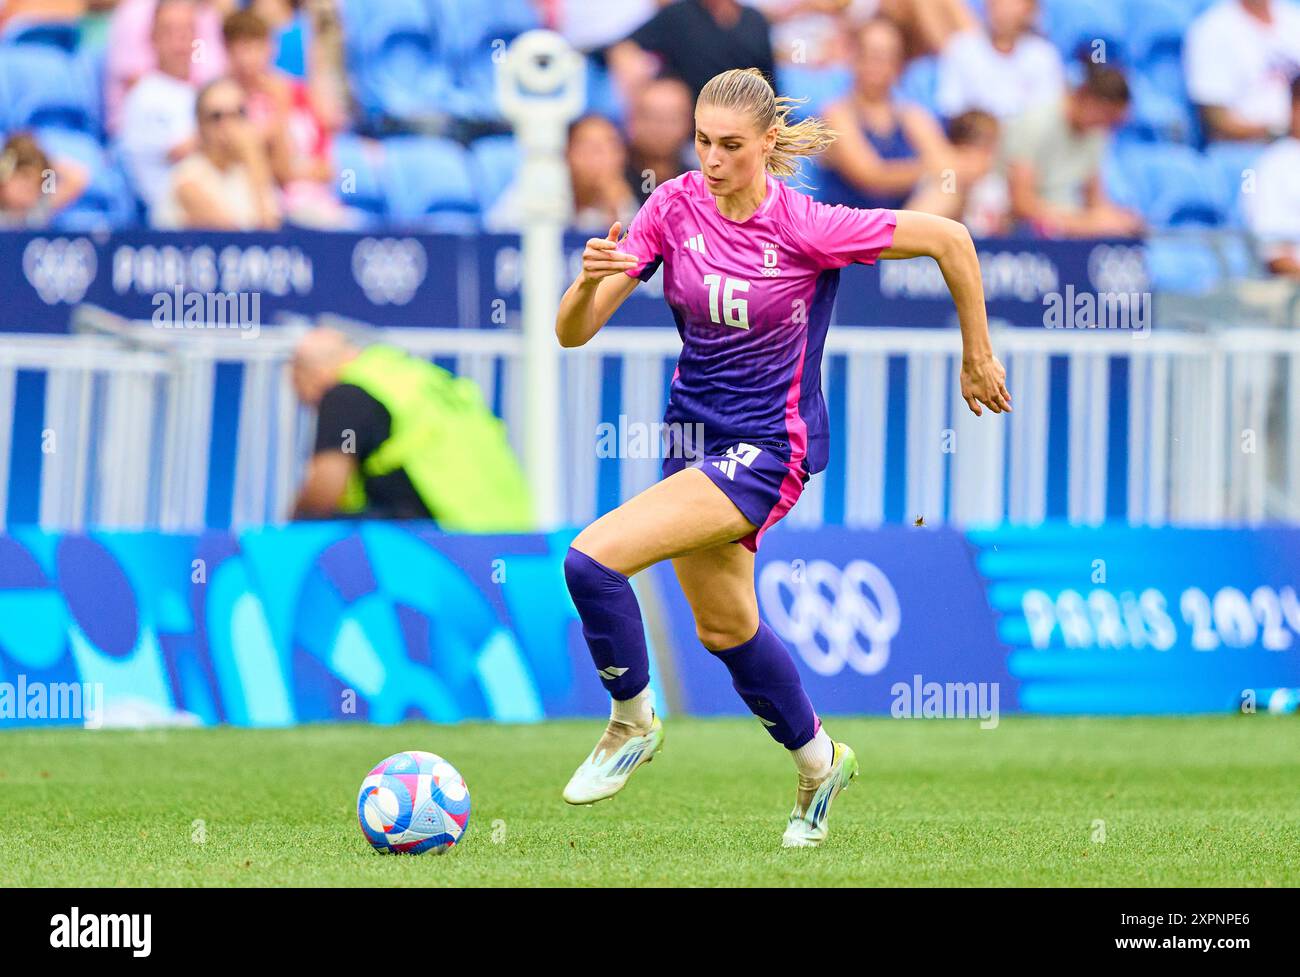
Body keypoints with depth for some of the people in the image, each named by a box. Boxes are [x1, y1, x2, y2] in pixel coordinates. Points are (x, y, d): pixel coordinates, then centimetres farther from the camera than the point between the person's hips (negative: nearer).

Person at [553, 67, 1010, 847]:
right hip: (697, 432, 6)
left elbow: (950, 239, -10)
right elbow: (574, 332, -10)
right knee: (724, 627, 19)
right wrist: (591, 281, -33)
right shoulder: (675, 207, -7)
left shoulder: (807, 228, -20)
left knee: (594, 559, -21)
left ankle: (633, 721, 3)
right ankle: (818, 760, 43)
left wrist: (978, 359, 0)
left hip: (769, 446, -6)